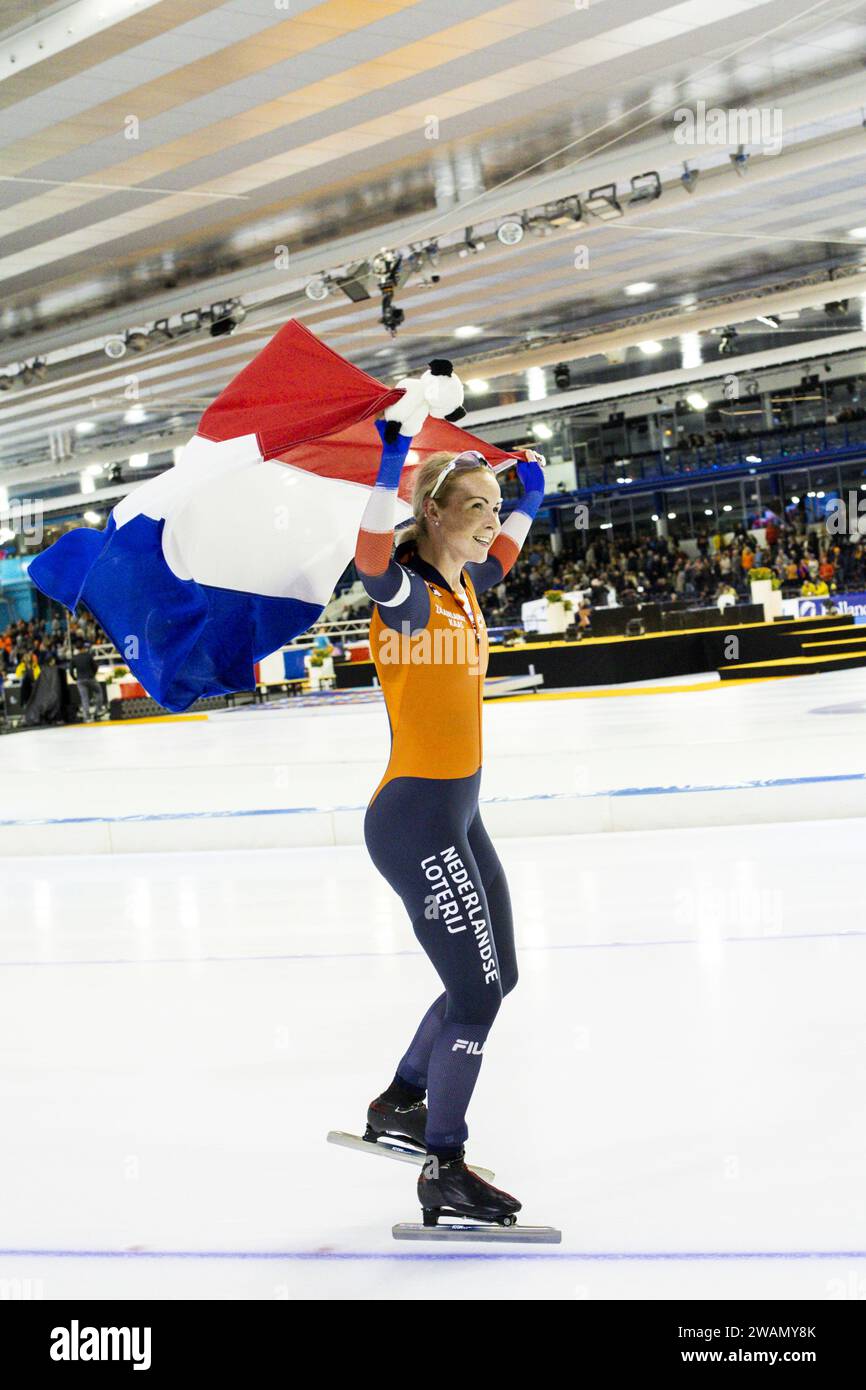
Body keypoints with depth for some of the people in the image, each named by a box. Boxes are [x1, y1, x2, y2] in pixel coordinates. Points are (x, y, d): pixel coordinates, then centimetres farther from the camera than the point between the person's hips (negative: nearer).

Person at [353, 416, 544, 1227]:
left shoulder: (461, 588, 9)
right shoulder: (406, 590, -15)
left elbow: (499, 557, 34)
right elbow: (372, 559, -39)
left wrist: (529, 498, 32)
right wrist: (390, 471, -49)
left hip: (457, 814, 9)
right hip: (415, 816, -9)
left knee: (493, 980, 20)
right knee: (476, 992, -5)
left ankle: (399, 1104, 36)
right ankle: (443, 1173, 7)